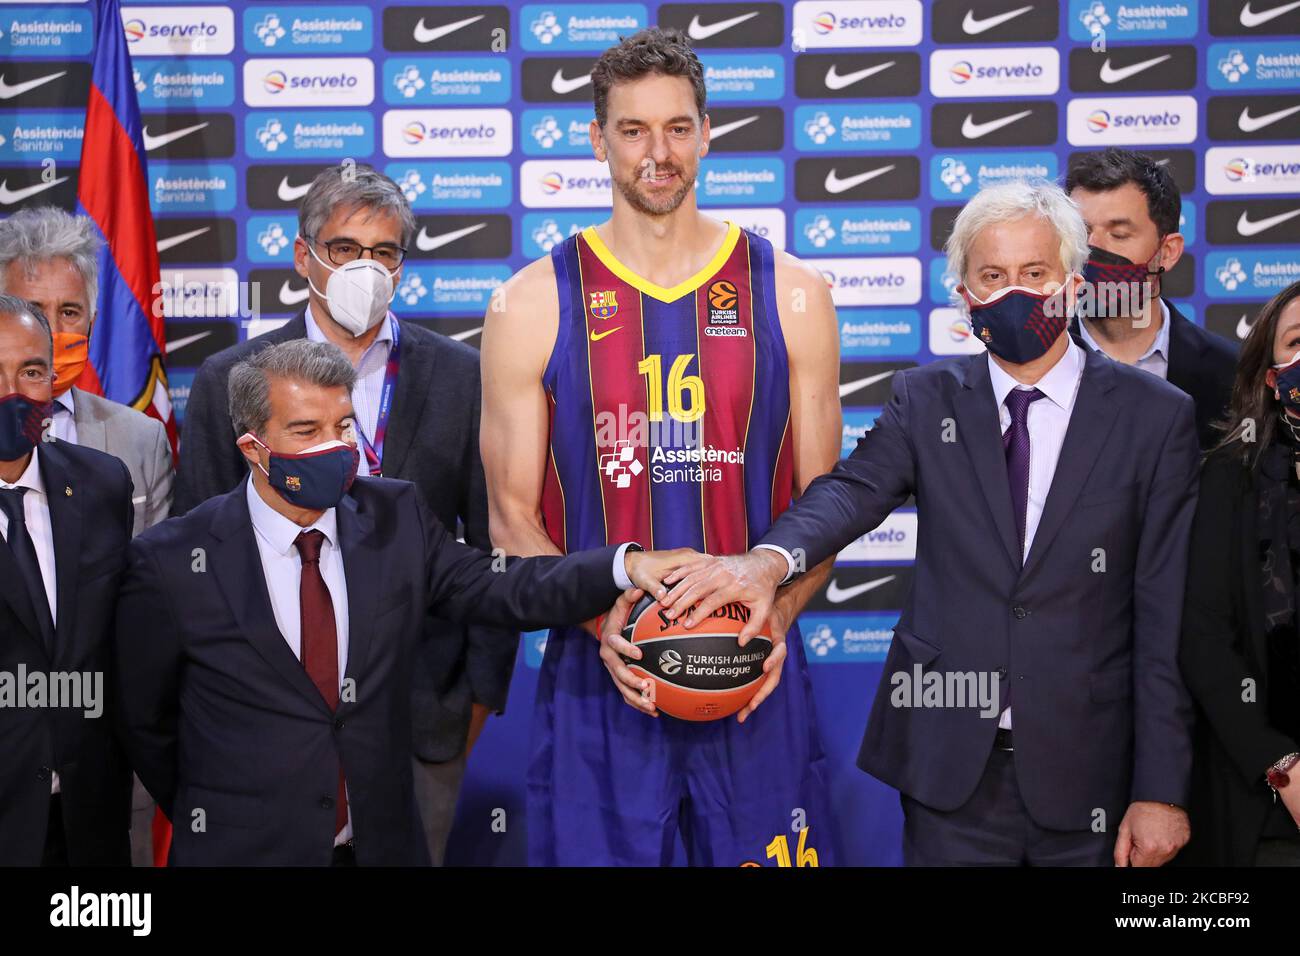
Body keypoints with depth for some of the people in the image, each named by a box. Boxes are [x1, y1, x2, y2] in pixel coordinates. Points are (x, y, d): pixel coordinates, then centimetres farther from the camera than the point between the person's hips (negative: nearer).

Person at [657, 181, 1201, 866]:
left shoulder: (1156, 416, -1)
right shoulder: (926, 399, 5)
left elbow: (1165, 620, -4)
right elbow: (852, 491, -13)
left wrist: (1160, 791, -7)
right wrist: (770, 559, -35)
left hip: (1087, 775, -1)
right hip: (951, 768, 1)